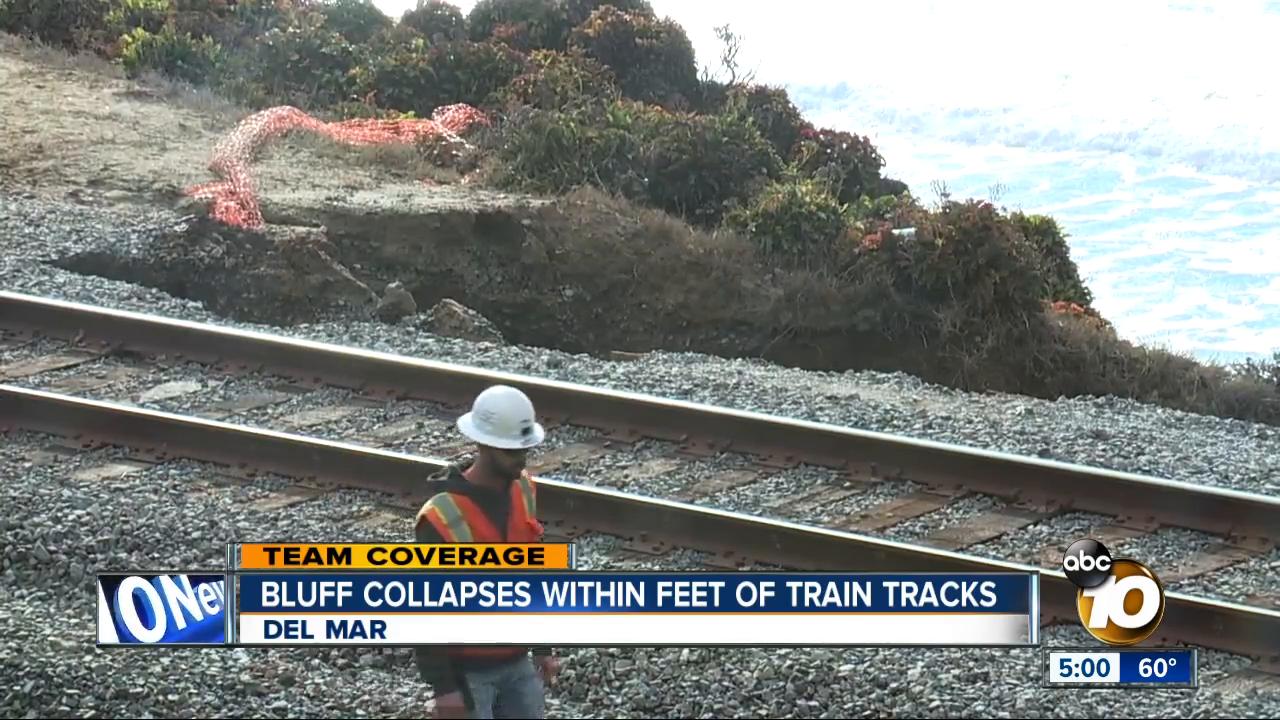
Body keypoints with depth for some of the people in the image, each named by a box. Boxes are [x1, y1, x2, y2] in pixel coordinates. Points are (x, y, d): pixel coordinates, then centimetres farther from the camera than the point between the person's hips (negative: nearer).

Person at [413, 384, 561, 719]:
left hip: (516, 662, 7)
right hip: (467, 669, -7)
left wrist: (543, 646, 13)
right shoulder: (442, 517, -23)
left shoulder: (523, 490, -1)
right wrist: (443, 686, -18)